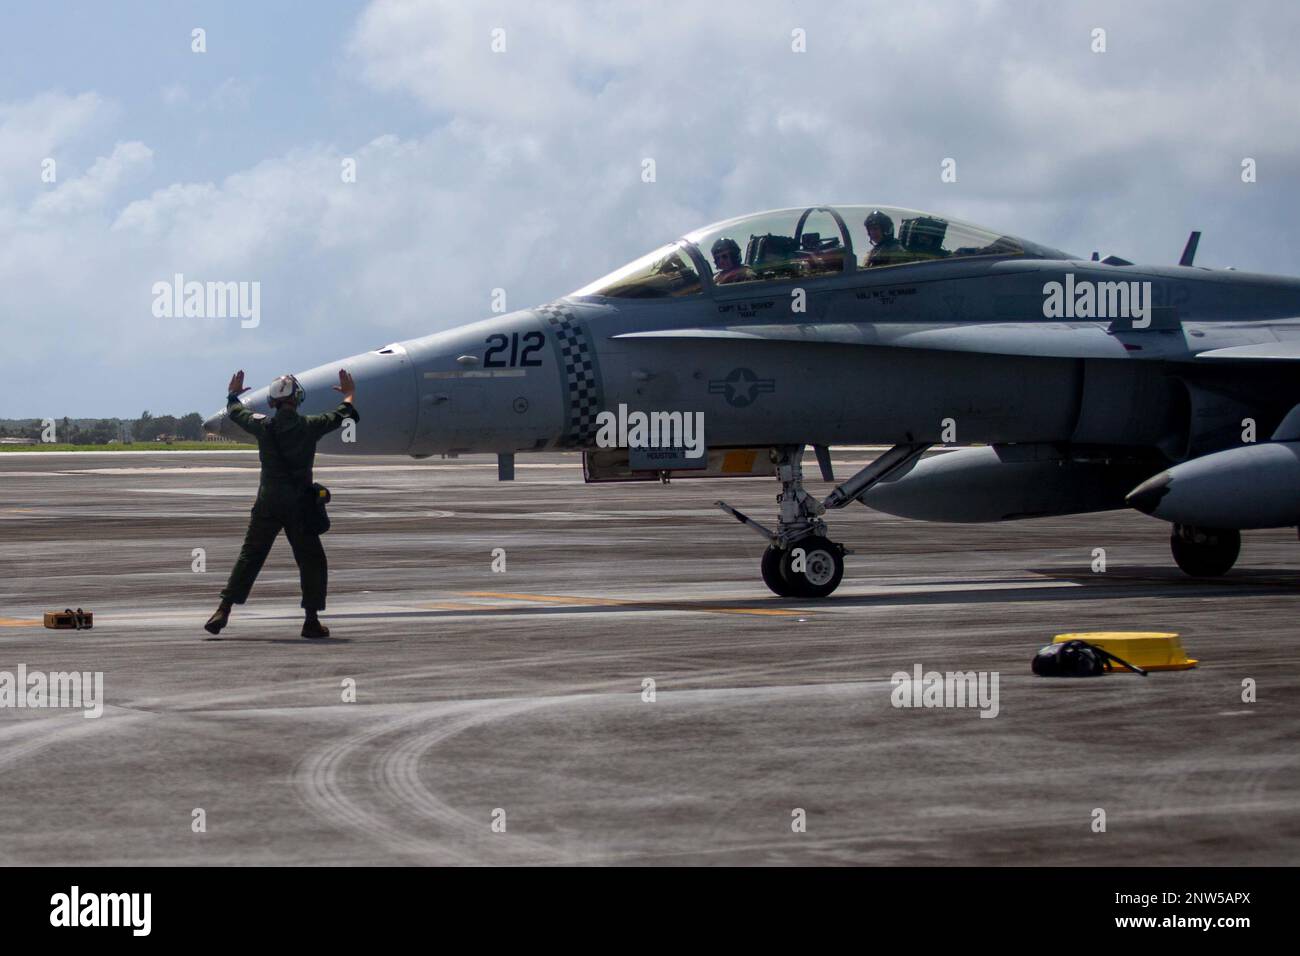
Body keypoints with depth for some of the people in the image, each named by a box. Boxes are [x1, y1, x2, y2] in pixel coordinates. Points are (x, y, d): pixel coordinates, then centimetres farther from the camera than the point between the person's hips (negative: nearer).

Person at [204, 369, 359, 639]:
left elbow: (236, 412, 19)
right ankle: (311, 620, 6)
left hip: (267, 503, 2)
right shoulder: (310, 426, -5)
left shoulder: (263, 426, -2)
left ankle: (223, 611, -1)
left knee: (249, 557, 7)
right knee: (311, 561, 9)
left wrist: (234, 394, 41)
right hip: (299, 505, -2)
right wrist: (349, 394, 34)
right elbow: (340, 416, 13)